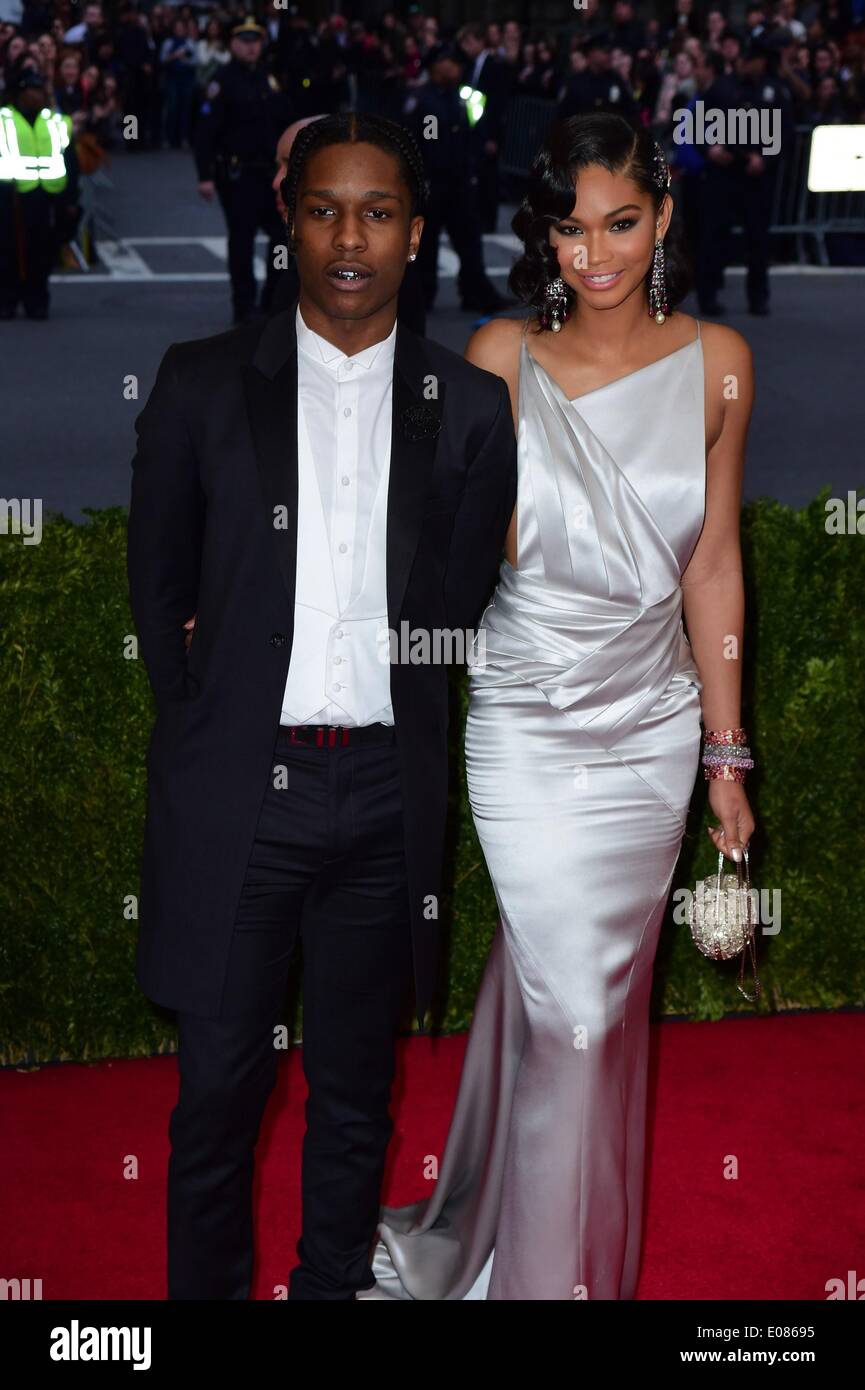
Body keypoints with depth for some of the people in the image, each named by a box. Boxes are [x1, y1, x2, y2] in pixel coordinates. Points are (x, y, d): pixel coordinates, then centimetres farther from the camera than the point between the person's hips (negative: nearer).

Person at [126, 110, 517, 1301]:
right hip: (237, 787, -1)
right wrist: (211, 729, 9)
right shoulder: (203, 384, 2)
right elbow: (158, 588, 8)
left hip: (386, 790, 1)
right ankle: (205, 1286, 20)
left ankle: (332, 1286, 26)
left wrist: (394, 732, 8)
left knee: (356, 1091, 12)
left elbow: (459, 607, 9)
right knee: (219, 1084, 4)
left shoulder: (470, 407, 4)